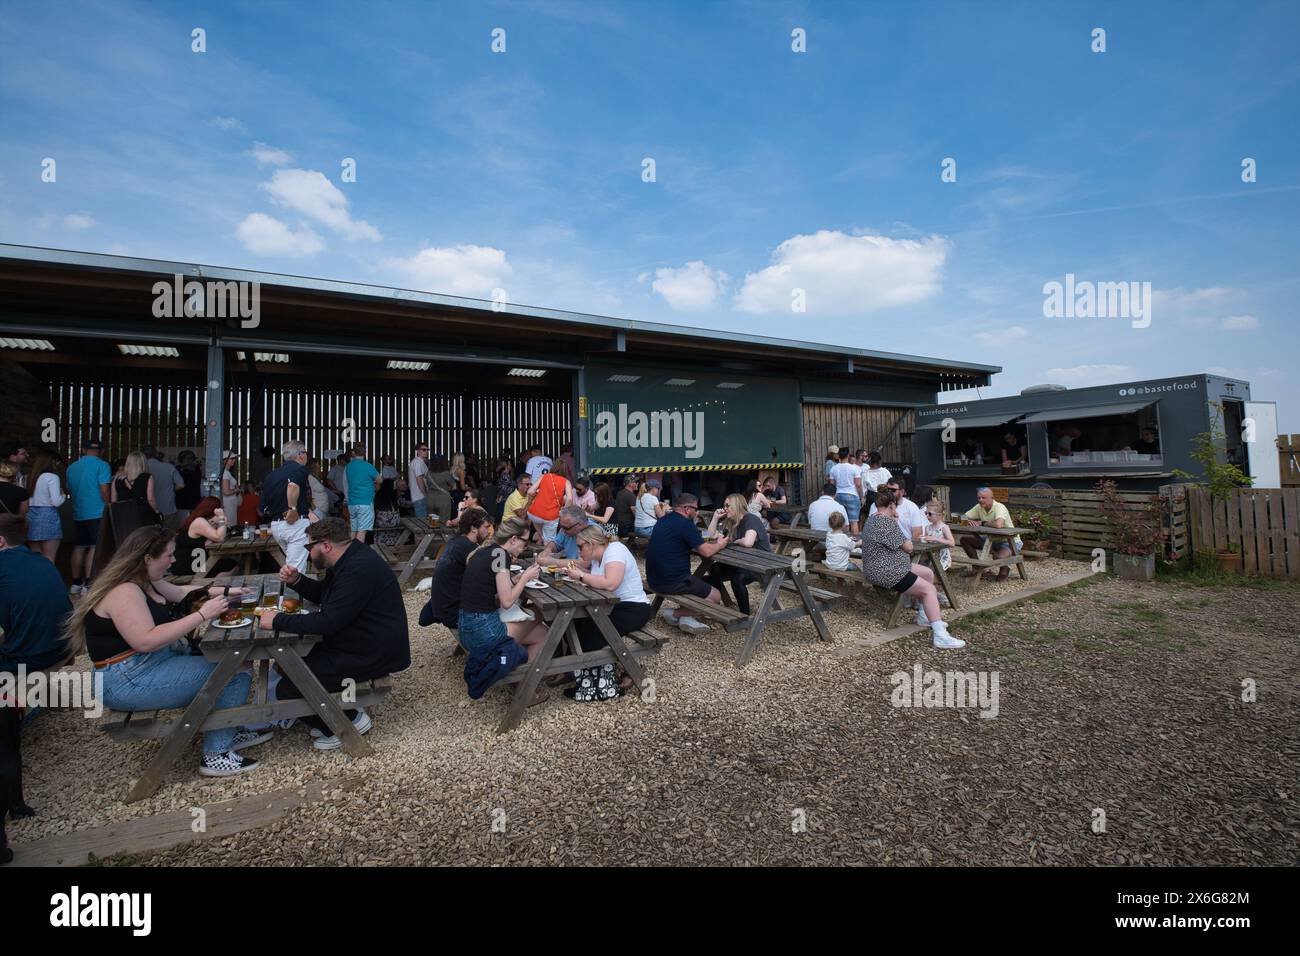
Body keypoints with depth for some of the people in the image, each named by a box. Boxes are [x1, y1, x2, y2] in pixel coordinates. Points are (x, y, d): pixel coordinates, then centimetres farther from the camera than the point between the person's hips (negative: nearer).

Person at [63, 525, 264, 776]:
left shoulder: (145, 581, 9)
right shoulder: (123, 592, -21)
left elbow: (181, 593, 26)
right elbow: (146, 641, -30)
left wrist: (225, 591, 16)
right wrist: (201, 615, -30)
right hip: (129, 681, -10)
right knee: (236, 674, -17)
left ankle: (231, 732, 15)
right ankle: (216, 755, -5)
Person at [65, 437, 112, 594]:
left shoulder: (72, 467, 10)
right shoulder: (101, 465, -8)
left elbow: (69, 490, 19)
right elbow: (104, 490, -14)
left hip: (78, 513, 6)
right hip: (96, 513, -6)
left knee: (79, 547, 13)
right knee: (94, 548, -2)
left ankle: (76, 583, 19)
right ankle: (88, 583, -3)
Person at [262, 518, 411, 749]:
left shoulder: (360, 569, -26)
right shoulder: (348, 560, 7)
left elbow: (327, 622, -27)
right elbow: (322, 594, 24)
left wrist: (278, 621, -15)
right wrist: (296, 580, 6)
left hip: (372, 654, -11)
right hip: (356, 642, 11)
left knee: (287, 690, -12)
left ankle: (350, 721, 5)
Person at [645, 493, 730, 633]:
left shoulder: (663, 520, 11)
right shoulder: (685, 524, -17)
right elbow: (707, 552, -14)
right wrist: (720, 544, 6)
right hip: (672, 583, -9)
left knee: (703, 582, 27)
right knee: (716, 596, 6)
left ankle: (686, 618, 12)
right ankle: (674, 613, 1)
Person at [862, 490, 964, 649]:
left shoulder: (872, 519, 11)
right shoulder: (887, 523, -20)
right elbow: (908, 547, -13)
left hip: (880, 567, 11)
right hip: (886, 572, -11)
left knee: (928, 573, 17)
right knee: (929, 589, -13)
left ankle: (923, 617, 22)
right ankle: (940, 636, -17)